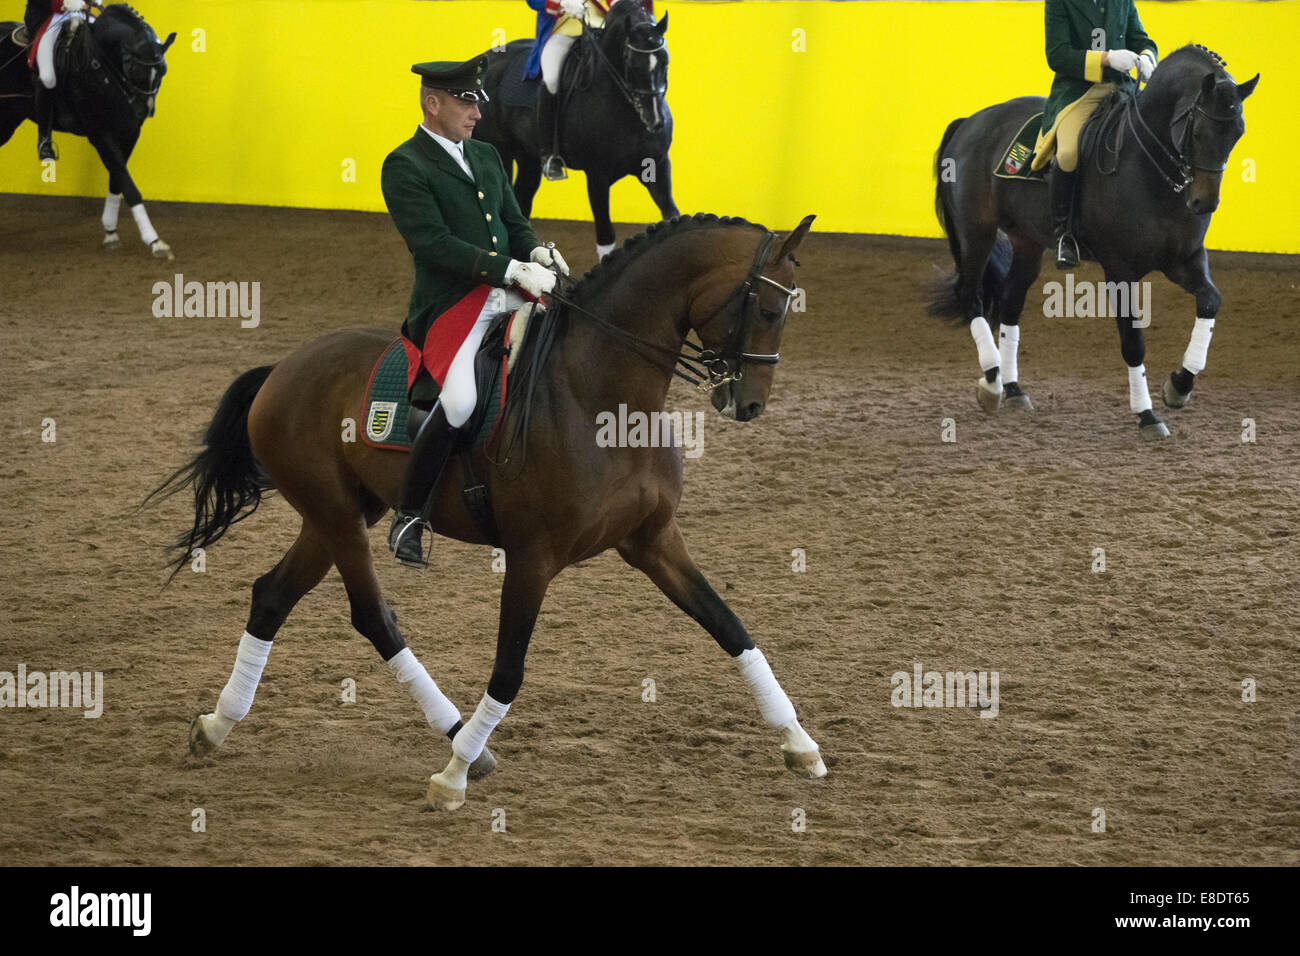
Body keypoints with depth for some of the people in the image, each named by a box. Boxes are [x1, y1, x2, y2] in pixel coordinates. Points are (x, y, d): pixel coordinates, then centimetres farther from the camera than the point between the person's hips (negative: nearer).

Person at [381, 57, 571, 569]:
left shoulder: (487, 156, 20)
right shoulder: (404, 166, -5)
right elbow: (434, 243, -16)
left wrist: (537, 252, -2)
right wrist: (512, 269, -22)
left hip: (509, 297, 8)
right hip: (450, 305, -8)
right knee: (459, 400, -29)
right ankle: (408, 516, -10)